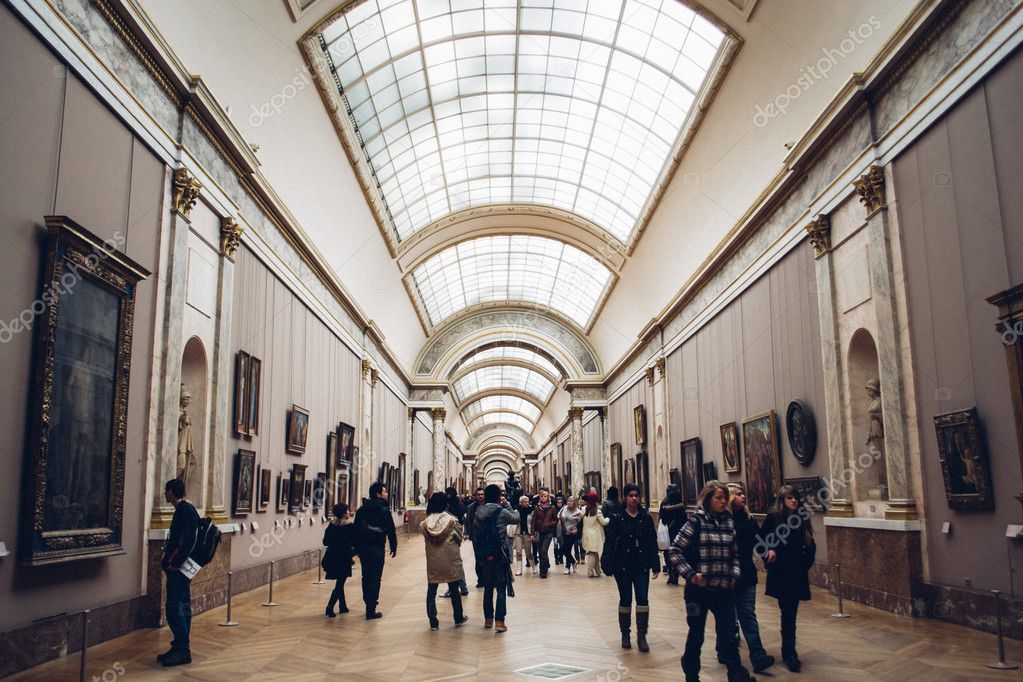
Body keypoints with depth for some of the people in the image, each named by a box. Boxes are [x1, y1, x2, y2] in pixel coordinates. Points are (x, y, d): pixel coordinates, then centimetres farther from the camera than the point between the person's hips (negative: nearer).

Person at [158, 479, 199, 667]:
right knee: (182, 608, 14)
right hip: (179, 567, 11)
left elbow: (189, 541, -24)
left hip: (178, 568, -11)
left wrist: (176, 563, -21)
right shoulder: (184, 509, 16)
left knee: (174, 609, -8)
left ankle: (182, 650, -3)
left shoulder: (185, 511, -16)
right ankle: (181, 647, 21)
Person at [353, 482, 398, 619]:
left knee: (366, 576, 17)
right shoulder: (384, 509, -8)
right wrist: (394, 547, 0)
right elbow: (390, 530, -9)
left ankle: (368, 602, 29)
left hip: (363, 547, 6)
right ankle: (371, 610, -3)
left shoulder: (361, 509, 11)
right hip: (377, 548, -6)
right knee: (375, 578, -3)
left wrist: (357, 548, 18)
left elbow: (356, 529, 13)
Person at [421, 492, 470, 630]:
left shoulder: (425, 523, -7)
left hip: (432, 561, 1)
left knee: (431, 590, 10)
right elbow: (459, 539, -1)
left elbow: (425, 540, 1)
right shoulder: (452, 521, -13)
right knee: (454, 589, 15)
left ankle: (433, 622, 12)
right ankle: (458, 619, 26)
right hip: (450, 560, -1)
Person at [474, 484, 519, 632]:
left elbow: (476, 531, 10)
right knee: (501, 588, 1)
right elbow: (516, 519, 1)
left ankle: (488, 619, 22)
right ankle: (499, 621, -5)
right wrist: (507, 505, 6)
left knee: (488, 587, 16)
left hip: (483, 555, 5)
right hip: (499, 555, -5)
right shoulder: (501, 512, -14)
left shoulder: (479, 512, 2)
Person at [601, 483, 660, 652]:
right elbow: (610, 542, -6)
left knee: (643, 599, -3)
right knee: (625, 599, 9)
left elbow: (652, 543, 5)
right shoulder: (617, 518, -4)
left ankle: (641, 635, 6)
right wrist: (608, 565, -12)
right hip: (623, 565, -1)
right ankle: (625, 634, 22)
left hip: (641, 565, 1)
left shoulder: (646, 518, 3)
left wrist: (655, 565, 0)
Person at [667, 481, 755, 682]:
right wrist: (690, 574, -15)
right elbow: (674, 551, -8)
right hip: (699, 590, -3)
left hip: (724, 589, 3)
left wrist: (735, 574, 0)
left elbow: (735, 554, 16)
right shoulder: (696, 521, -8)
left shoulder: (729, 522, 5)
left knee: (729, 635, 0)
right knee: (696, 635, 12)